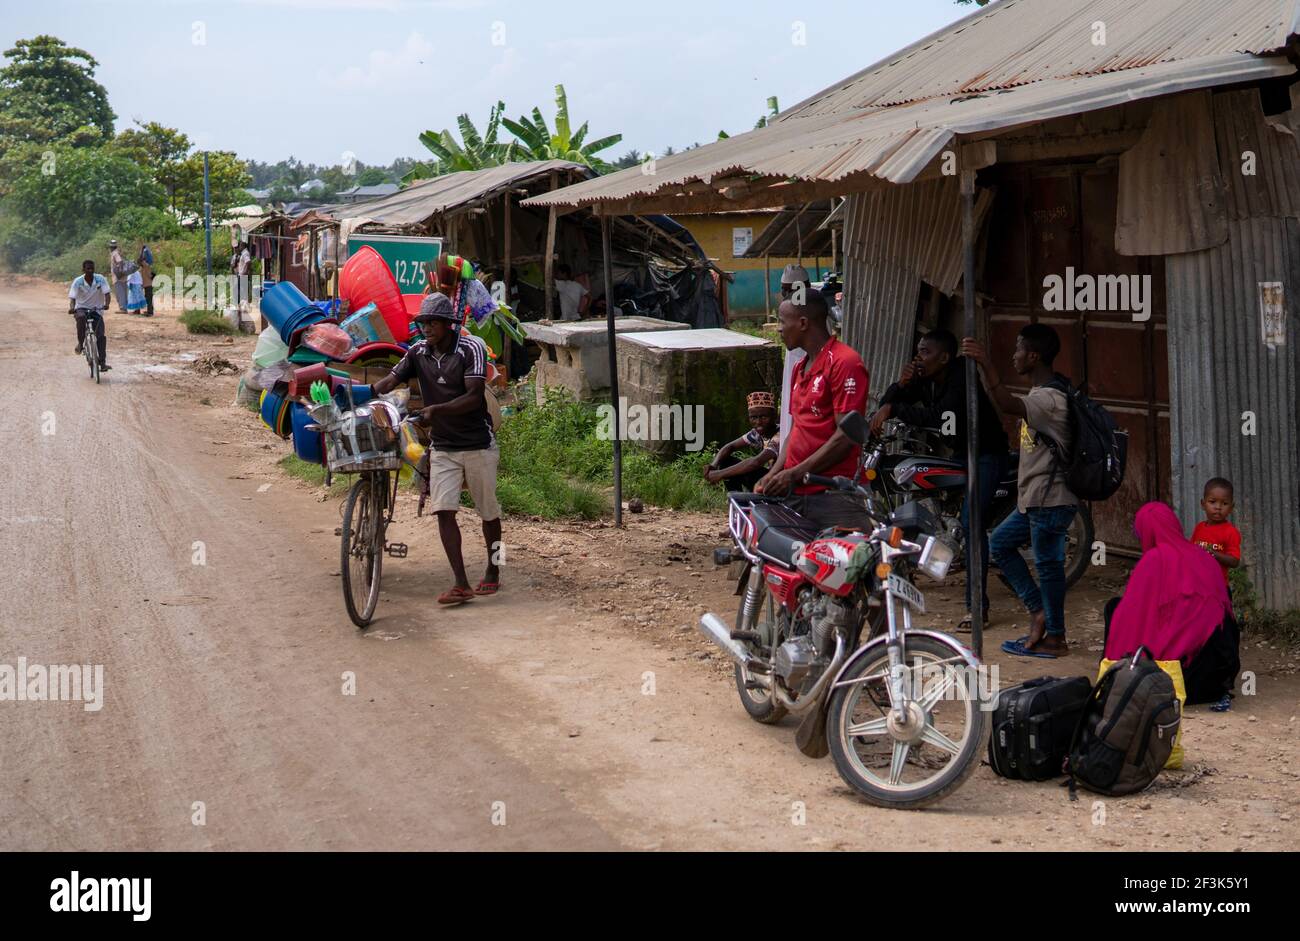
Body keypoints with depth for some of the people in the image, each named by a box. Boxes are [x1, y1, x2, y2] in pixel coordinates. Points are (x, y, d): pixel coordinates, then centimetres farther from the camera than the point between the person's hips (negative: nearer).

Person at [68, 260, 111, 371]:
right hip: (81, 308, -1)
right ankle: (80, 343, -20)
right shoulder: (77, 282, -12)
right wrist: (71, 308, -39)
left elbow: (106, 293, -17)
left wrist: (106, 304, -38)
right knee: (81, 317, -38)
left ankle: (103, 363, -7)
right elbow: (72, 298, -18)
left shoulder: (100, 279, -10)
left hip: (96, 309, 1)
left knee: (101, 336, -11)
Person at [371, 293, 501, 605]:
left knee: (488, 511, 7)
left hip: (478, 444, -4)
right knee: (444, 510, -9)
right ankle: (461, 584, -9)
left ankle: (492, 572, 26)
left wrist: (437, 409, -34)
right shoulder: (418, 352, 2)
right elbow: (388, 382, -5)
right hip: (442, 447, 4)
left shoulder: (470, 348, -13)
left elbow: (473, 397, -21)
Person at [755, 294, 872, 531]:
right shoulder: (800, 369, 24)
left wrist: (794, 474, -12)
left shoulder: (845, 362, -6)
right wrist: (773, 475, 9)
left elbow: (845, 436, -13)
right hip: (793, 494, 8)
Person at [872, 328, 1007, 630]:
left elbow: (938, 417, -36)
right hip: (958, 454, 9)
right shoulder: (924, 379, 2)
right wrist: (901, 384, -19)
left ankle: (977, 605, -18)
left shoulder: (963, 378, -23)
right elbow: (886, 404, 0)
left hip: (986, 455, -9)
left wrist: (893, 409, -33)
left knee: (972, 523, -18)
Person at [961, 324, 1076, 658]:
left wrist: (986, 364, -49)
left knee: (1048, 564, -1)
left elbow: (1009, 406, -40)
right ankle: (1038, 611, 18)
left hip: (1051, 500, -11)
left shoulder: (1050, 398, -21)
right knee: (1000, 543, 17)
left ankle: (1056, 638, 10)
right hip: (1036, 499, 11)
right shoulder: (1043, 393, 13)